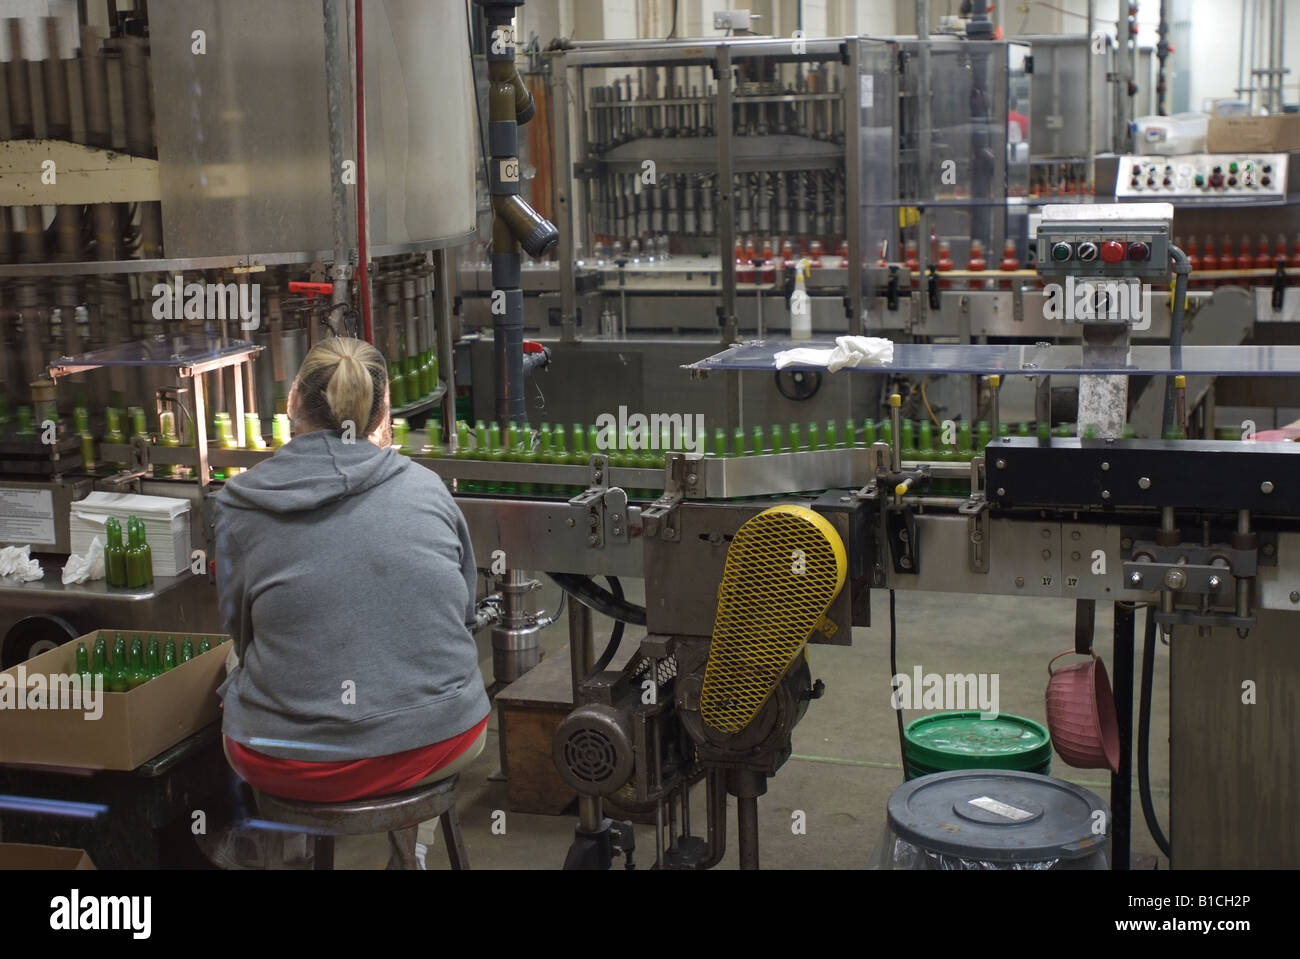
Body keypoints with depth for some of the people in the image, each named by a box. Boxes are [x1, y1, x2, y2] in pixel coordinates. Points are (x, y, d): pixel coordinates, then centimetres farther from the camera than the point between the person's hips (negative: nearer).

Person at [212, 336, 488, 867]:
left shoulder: (238, 505, -5)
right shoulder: (426, 487, -2)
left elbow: (241, 628, 5)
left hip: (298, 767, -1)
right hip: (443, 744, 2)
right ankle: (408, 845, 44)